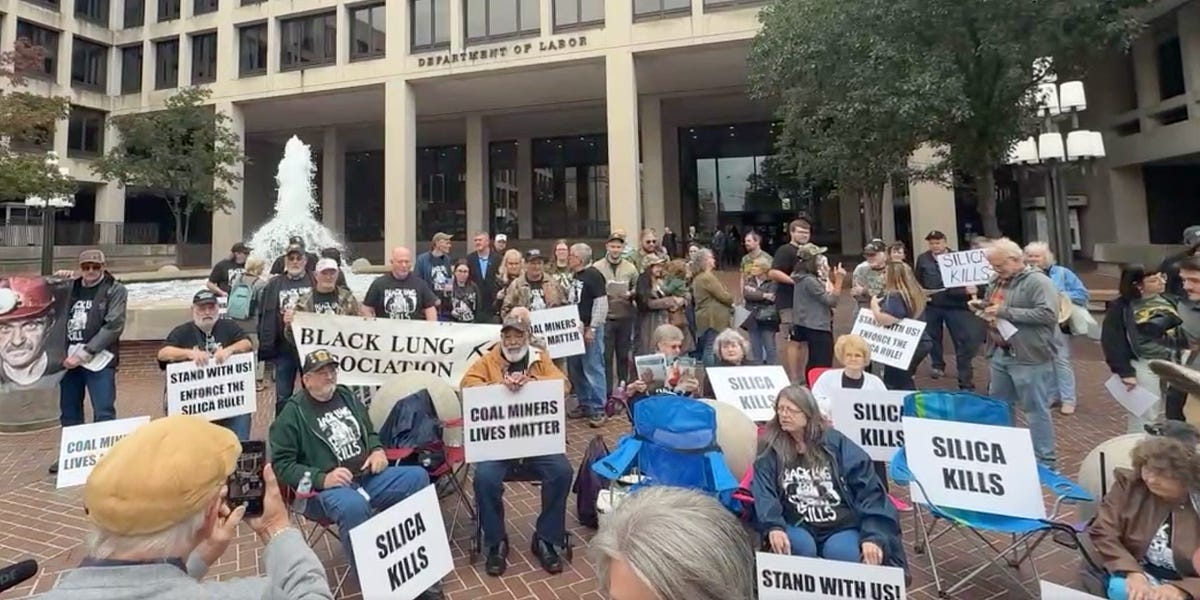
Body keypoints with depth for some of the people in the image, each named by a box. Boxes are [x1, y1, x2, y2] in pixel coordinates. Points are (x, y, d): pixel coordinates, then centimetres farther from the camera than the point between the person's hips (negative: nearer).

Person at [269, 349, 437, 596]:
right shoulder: (292, 413, -4)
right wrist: (322, 479, -21)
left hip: (367, 476, 6)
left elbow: (370, 432, 25)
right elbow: (281, 464, -8)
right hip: (325, 489, -6)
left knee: (417, 477, -14)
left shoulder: (346, 396, 13)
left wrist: (378, 450, 2)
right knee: (353, 505, -40)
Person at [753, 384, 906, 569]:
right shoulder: (770, 448, 3)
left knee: (842, 554, -31)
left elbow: (868, 488, -3)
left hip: (842, 527, 0)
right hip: (797, 527, 1)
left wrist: (873, 535, -15)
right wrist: (773, 526, -28)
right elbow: (764, 493, -9)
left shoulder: (834, 441, 2)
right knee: (800, 546, -32)